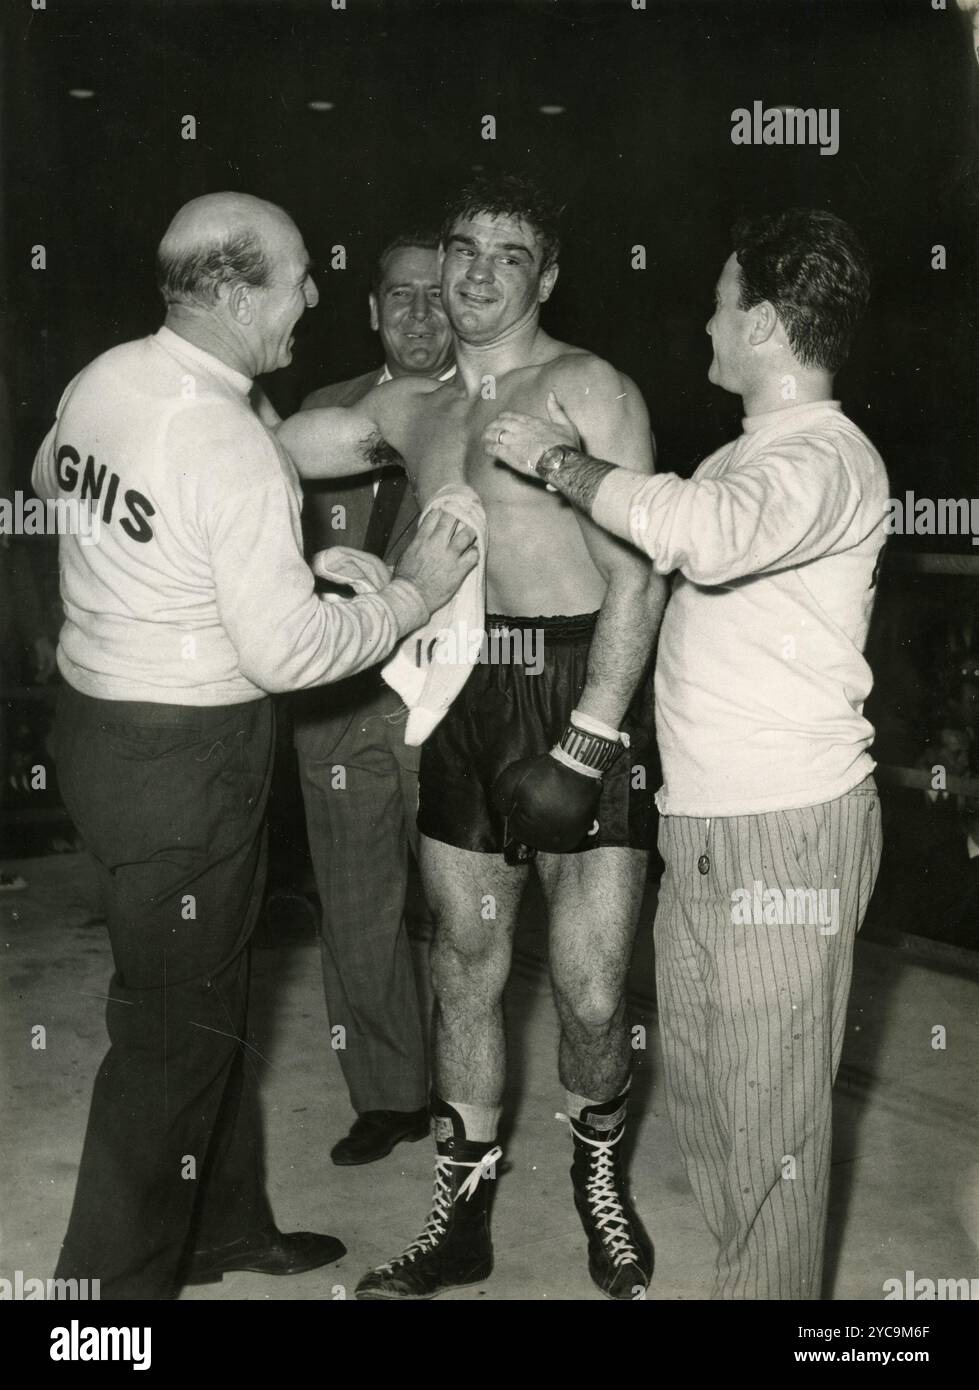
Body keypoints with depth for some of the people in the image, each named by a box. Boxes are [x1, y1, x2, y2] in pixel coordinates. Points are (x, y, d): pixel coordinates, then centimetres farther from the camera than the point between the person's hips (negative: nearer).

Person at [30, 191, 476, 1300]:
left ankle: (224, 1227, 39)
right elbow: (289, 653, -23)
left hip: (98, 717, 9)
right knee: (176, 1024, 5)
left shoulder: (105, 377, 1)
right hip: (184, 760, -9)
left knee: (208, 990, 22)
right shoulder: (235, 451, -24)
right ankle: (118, 1274, 19)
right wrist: (411, 592, -10)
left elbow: (50, 481, 22)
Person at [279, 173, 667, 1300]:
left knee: (591, 989, -1)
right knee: (465, 969, 12)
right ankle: (461, 1214, 29)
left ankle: (598, 1172, 30)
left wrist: (584, 749, -16)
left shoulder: (588, 389, -7)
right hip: (461, 702, 5)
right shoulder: (407, 407, 12)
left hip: (581, 698, -5)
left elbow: (639, 577, -12)